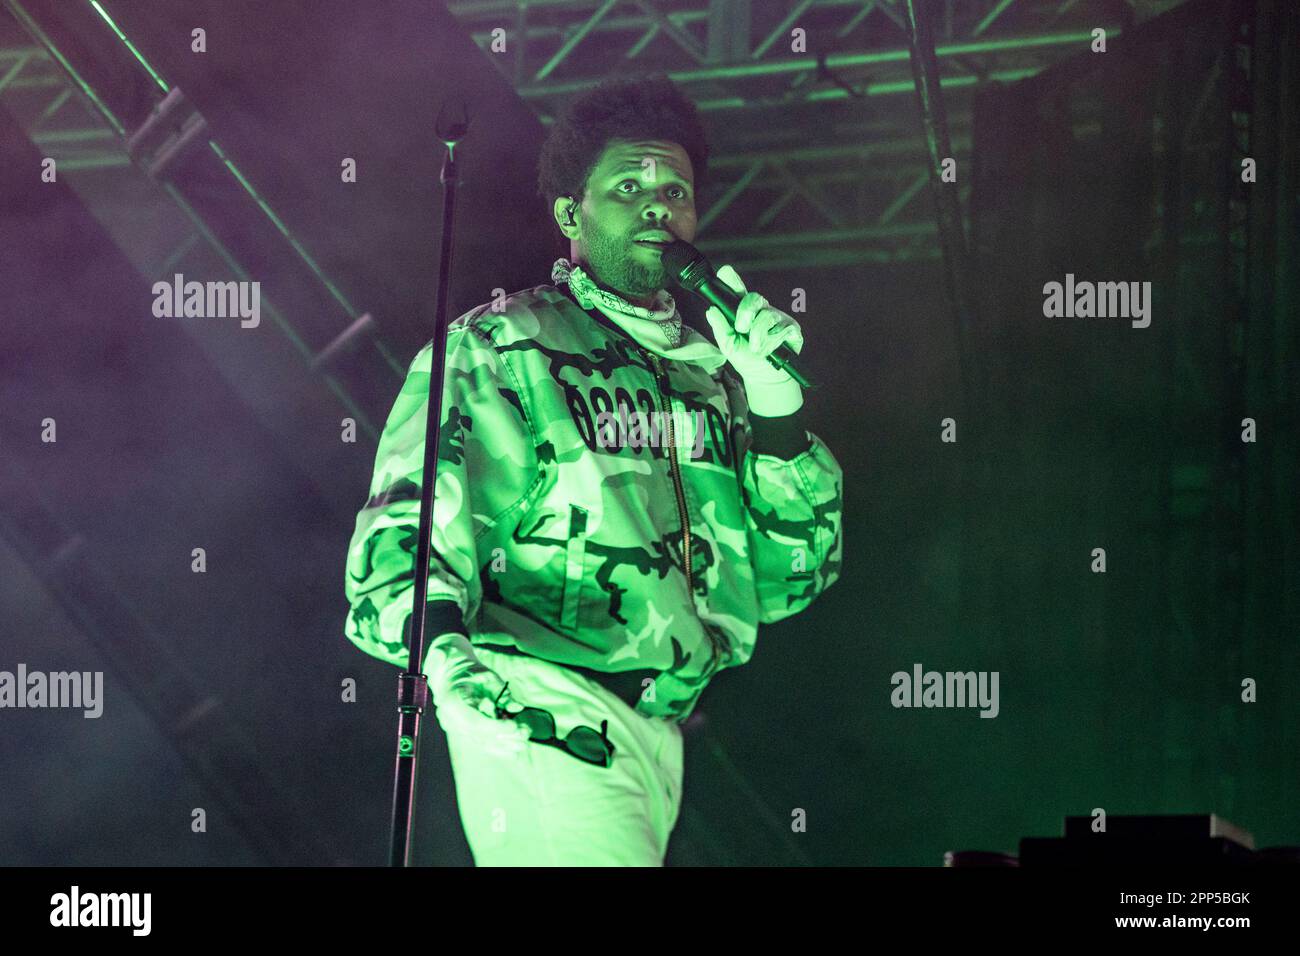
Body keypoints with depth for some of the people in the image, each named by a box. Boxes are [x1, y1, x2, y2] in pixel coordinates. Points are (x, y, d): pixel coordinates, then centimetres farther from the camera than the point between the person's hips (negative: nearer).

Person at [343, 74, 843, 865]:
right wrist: (436, 632, -31)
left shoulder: (711, 375, 19)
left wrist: (776, 410, 2)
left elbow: (788, 583, 15)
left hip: (661, 735, 7)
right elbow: (411, 517, -10)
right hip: (546, 713, -7)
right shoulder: (495, 347, 2)